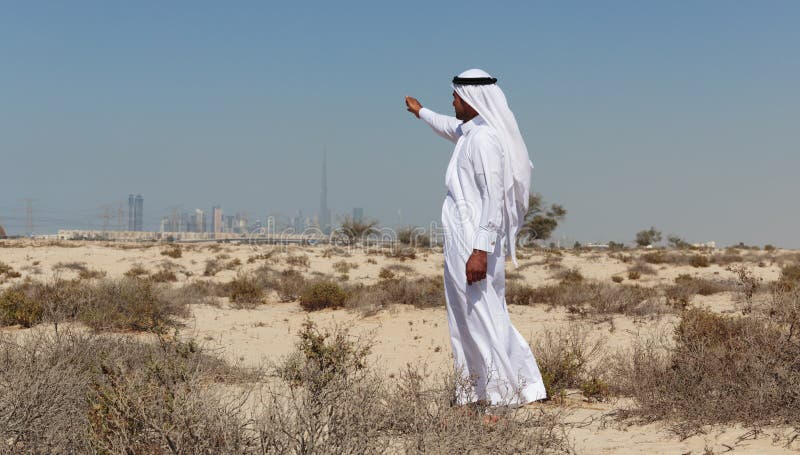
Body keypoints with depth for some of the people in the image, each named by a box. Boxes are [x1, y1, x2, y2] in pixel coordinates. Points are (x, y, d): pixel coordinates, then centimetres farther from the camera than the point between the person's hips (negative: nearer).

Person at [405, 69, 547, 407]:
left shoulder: (484, 138, -17)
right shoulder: (471, 132, 14)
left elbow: (494, 196, -23)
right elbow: (450, 128, 40)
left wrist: (480, 250, -27)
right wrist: (421, 112, 57)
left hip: (473, 245, -10)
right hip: (462, 243, 10)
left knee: (484, 319, -8)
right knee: (469, 319, 13)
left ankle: (506, 393, -4)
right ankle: (476, 390, 19)